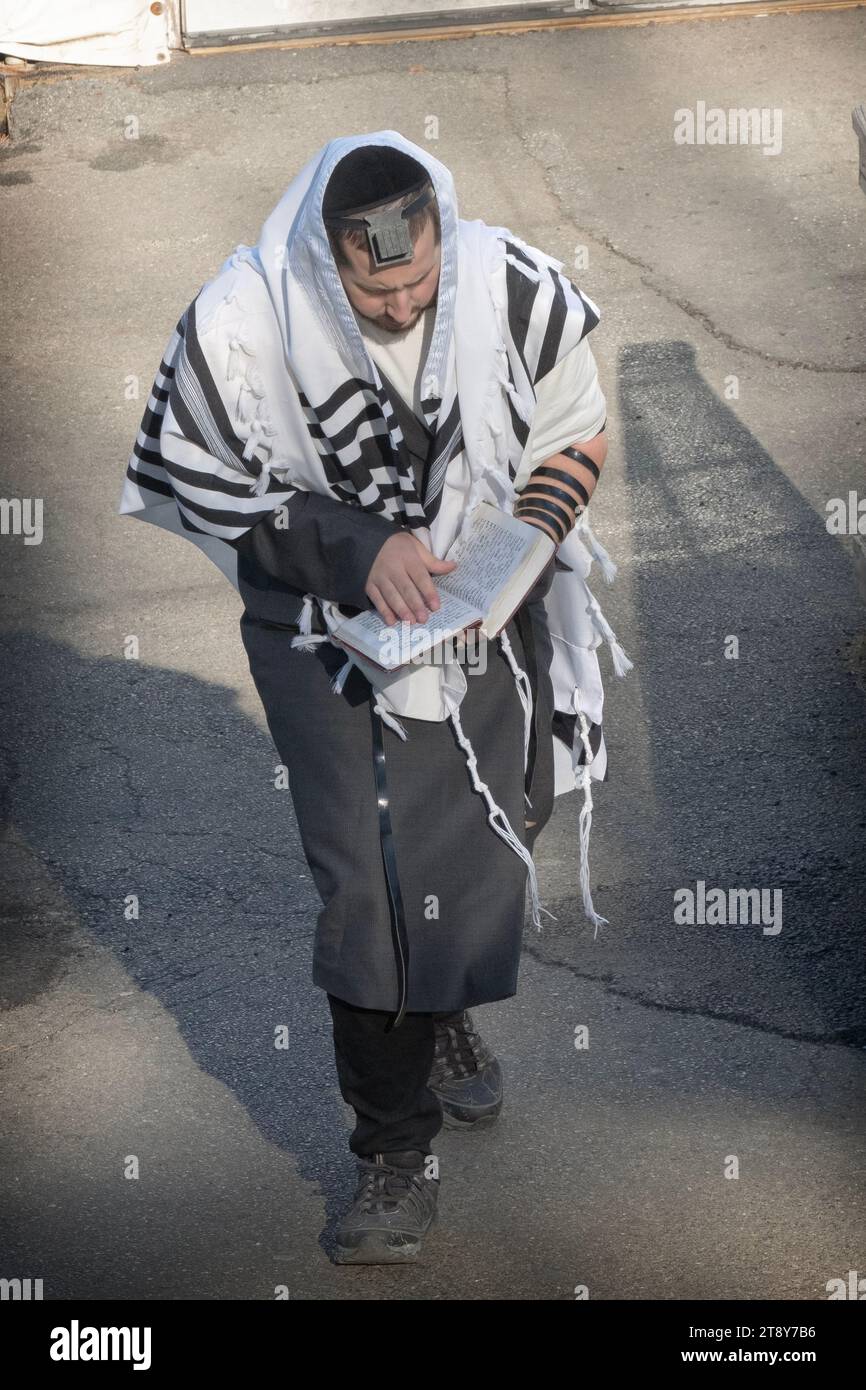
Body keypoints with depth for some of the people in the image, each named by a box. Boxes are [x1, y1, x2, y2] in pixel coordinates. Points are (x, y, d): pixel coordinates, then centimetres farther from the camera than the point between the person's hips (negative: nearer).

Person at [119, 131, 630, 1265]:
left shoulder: (517, 290, -18)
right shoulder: (241, 322, -23)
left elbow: (576, 437, -1)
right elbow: (209, 489, -12)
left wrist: (523, 539, -18)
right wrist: (356, 550, -23)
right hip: (328, 630, -2)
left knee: (488, 844, 16)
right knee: (367, 883, -7)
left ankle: (444, 1009, 49)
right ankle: (396, 1148, 9)